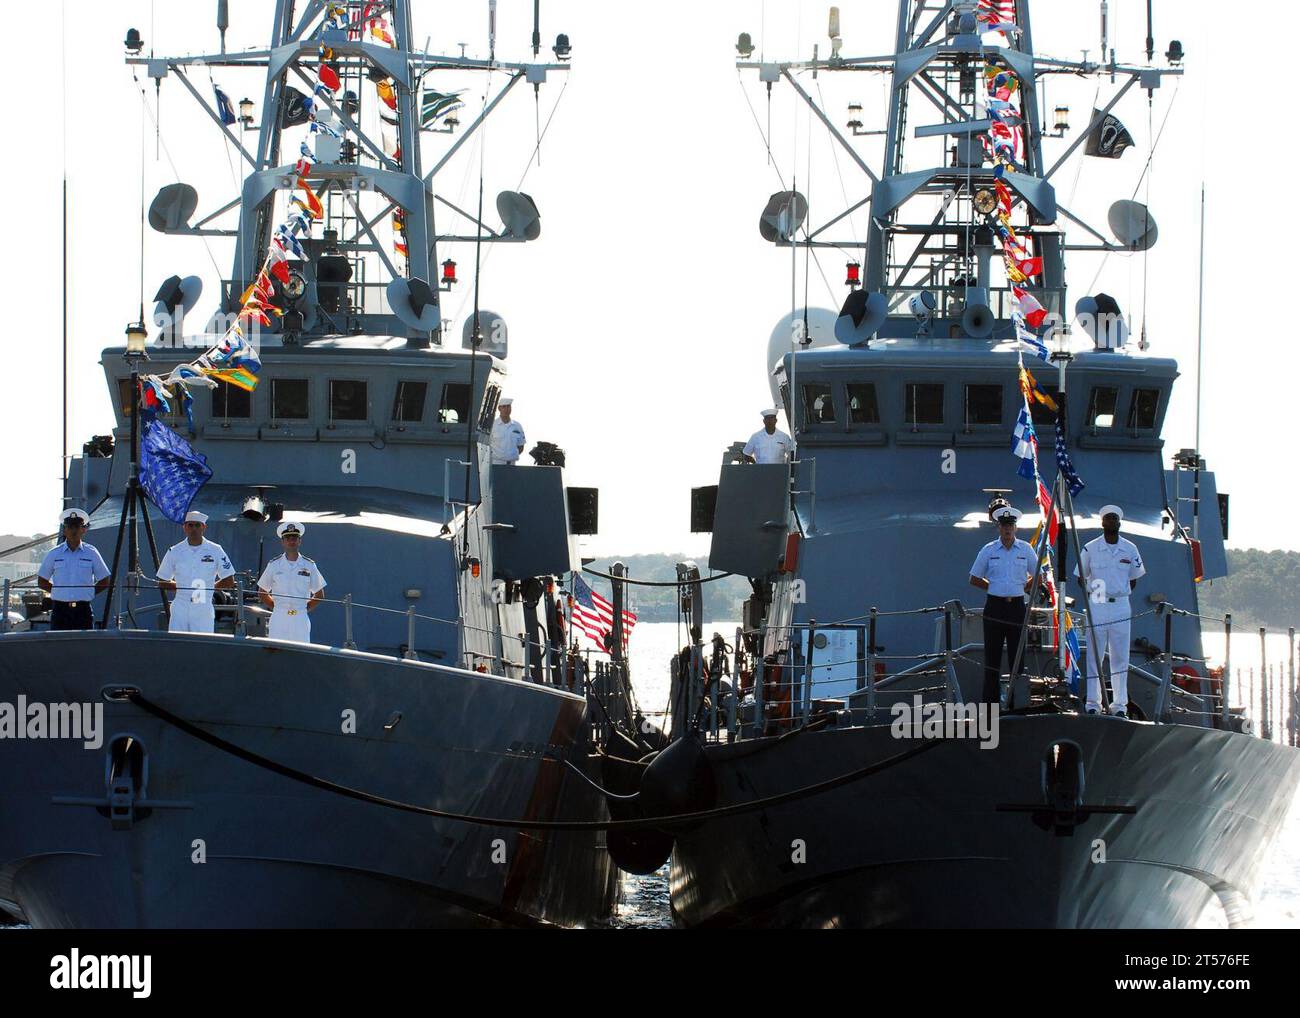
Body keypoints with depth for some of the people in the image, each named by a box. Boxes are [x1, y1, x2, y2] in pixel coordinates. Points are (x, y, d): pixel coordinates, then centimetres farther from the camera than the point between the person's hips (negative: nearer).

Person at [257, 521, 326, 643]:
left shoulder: (309, 565, 7)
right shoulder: (274, 565, 7)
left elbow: (319, 594, 15)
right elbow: (262, 593, 13)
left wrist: (306, 608, 6)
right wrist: (276, 607, 5)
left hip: (300, 618, 0)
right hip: (279, 618, 0)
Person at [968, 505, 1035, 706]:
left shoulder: (1025, 550, 5)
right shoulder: (988, 551, 3)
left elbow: (1036, 577, 16)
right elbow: (974, 579, 10)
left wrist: (1021, 589, 5)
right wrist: (996, 588, 4)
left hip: (1017, 606, 0)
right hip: (995, 607, 0)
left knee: (1017, 657, -2)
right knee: (992, 657, -1)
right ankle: (990, 703, 1)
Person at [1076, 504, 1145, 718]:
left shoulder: (1130, 549, 5)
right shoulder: (1090, 548, 0)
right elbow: (1081, 578, 8)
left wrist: (1122, 595, 8)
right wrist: (1091, 593, -1)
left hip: (1120, 606, 2)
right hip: (1096, 607, -2)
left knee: (1120, 658, 3)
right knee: (1094, 657, -1)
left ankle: (1119, 704, 8)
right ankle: (1092, 704, 4)